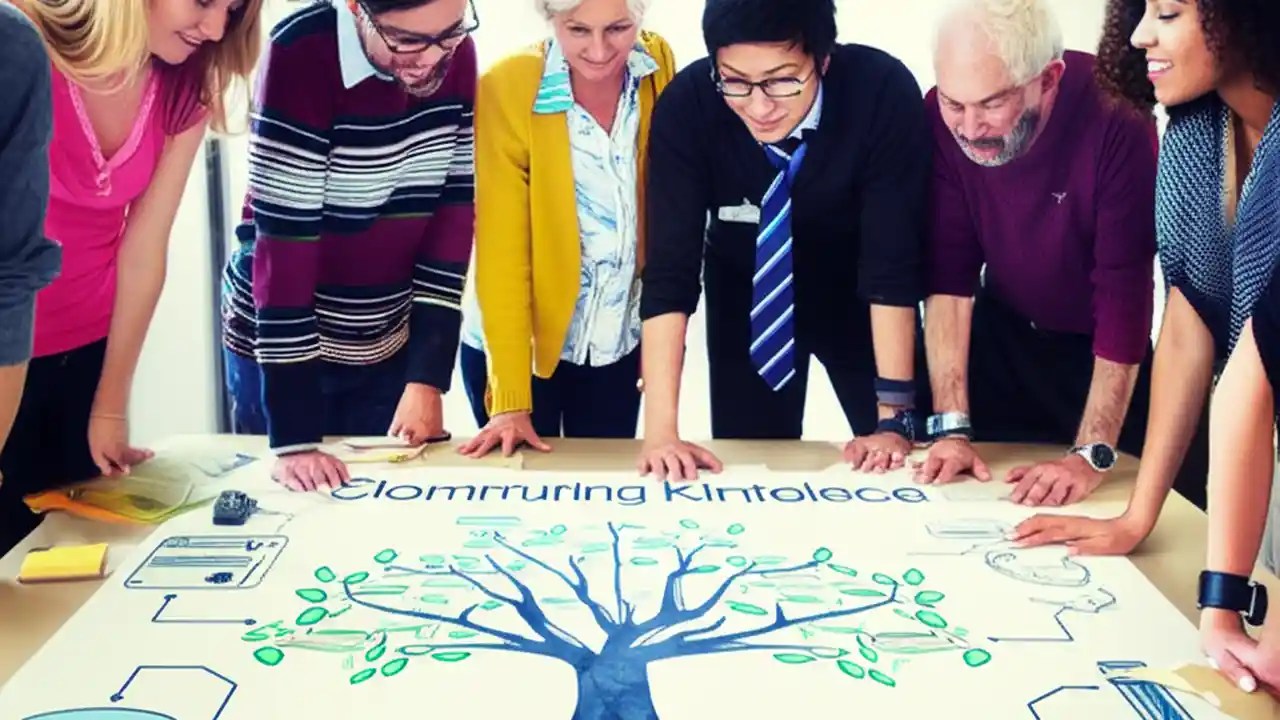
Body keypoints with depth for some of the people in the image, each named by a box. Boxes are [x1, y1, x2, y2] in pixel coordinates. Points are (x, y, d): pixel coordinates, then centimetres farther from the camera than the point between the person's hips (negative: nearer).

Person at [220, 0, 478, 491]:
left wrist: (428, 376, -12)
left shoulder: (457, 55, -9)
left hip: (390, 346, 4)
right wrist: (294, 436, -24)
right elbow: (283, 242, -24)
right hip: (284, 347, -4)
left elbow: (456, 211, -6)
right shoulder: (301, 53, -23)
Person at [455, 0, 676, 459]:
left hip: (618, 343, 3)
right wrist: (511, 401, -21)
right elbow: (502, 251, -19)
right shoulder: (507, 89, -21)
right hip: (514, 346, -3)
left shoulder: (658, 66, -9)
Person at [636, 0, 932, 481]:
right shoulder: (686, 104, -28)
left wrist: (894, 416, -29)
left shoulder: (884, 91, -31)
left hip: (856, 292, 0)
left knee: (890, 470, 5)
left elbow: (894, 263, -28)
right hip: (747, 294, 1)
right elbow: (669, 266, -29)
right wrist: (660, 430, -35)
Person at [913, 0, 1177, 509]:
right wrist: (952, 426, -24)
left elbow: (1125, 291, -31)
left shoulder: (1114, 117, -32)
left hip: (1111, 347, -2)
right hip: (1005, 336, 3)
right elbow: (949, 273, -19)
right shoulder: (941, 118, -22)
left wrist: (1091, 455, -32)